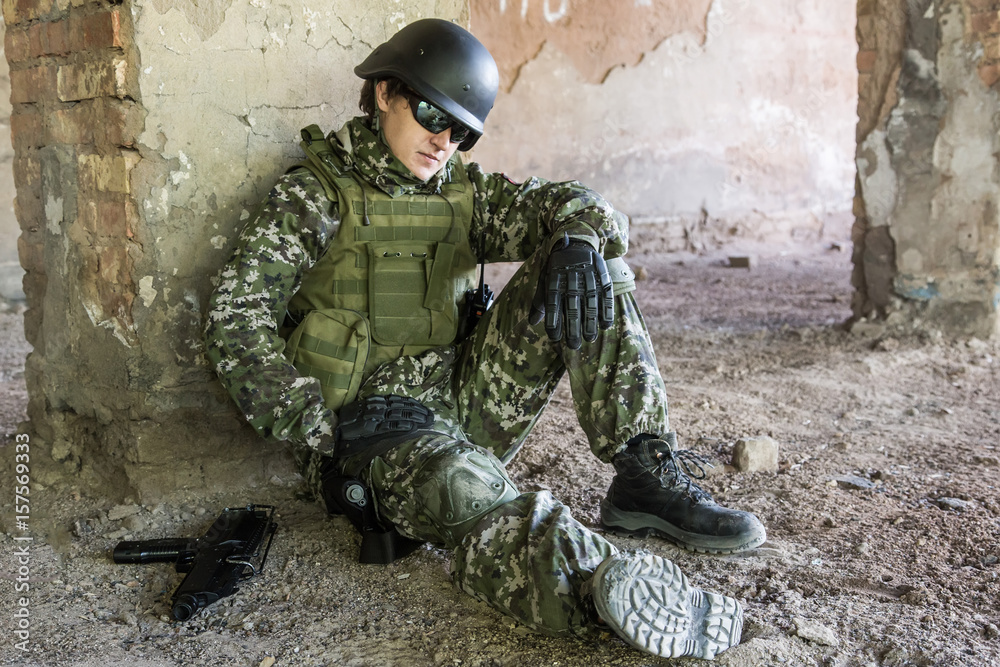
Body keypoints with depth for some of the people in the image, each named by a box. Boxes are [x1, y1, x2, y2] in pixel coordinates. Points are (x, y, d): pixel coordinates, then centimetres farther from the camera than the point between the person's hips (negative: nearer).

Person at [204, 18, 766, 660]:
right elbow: (237, 320, -10)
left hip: (468, 402, 6)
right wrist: (314, 433, -19)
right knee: (465, 488, -40)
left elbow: (573, 203, -2)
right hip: (371, 419, -5)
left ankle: (648, 475, -18)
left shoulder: (464, 193, 13)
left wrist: (578, 235, -28)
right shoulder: (318, 194, 0)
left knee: (585, 263, -8)